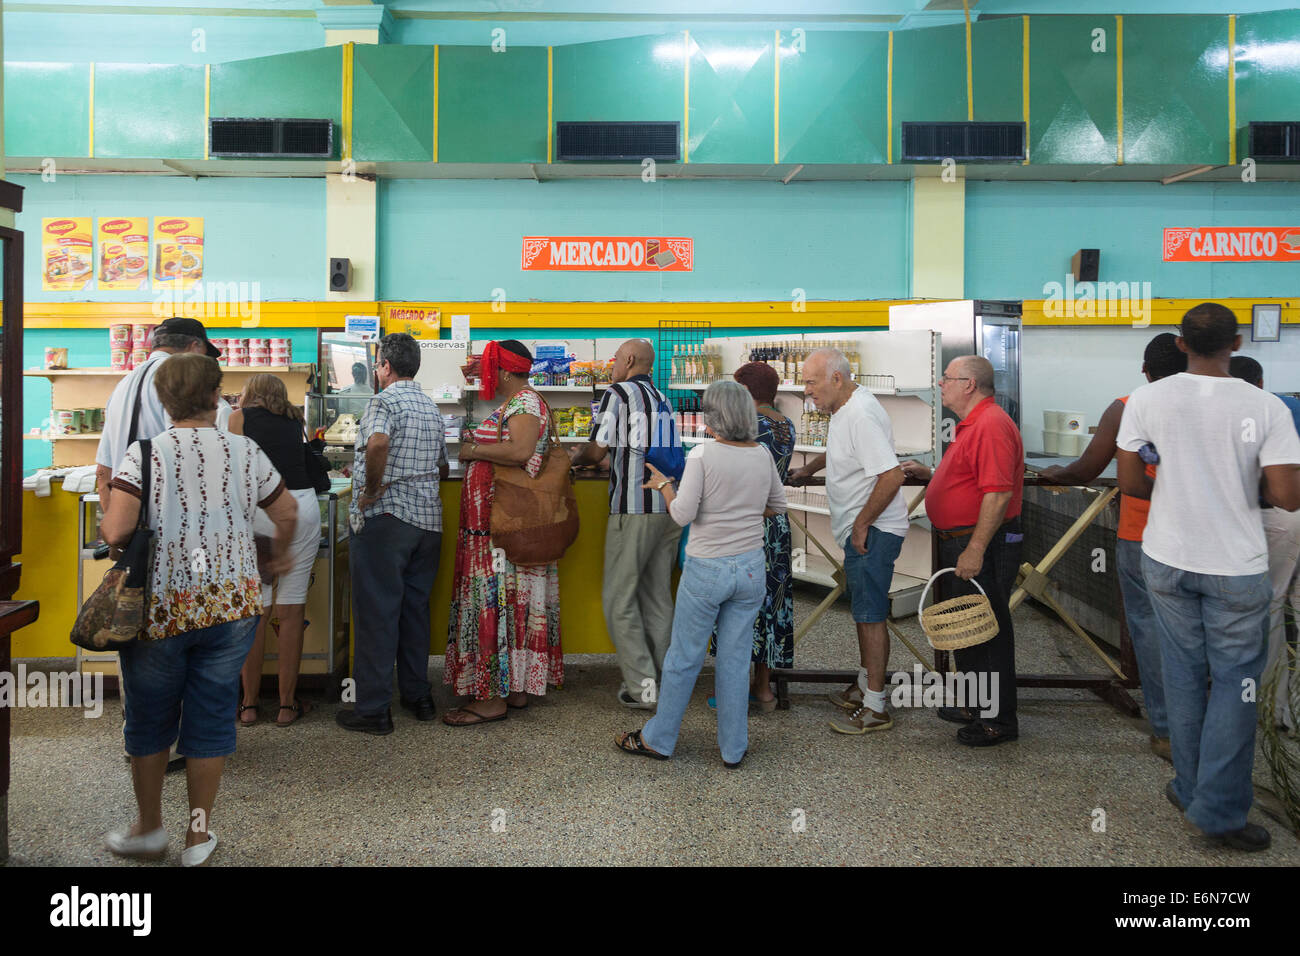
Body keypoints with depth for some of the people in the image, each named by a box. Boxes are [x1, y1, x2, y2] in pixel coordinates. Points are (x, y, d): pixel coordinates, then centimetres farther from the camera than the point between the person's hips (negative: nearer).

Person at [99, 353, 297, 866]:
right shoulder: (245, 452, 1)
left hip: (158, 605, -1)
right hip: (230, 601, 1)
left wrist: (105, 524, 8)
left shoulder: (142, 453, -7)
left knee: (149, 718, 17)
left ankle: (149, 828, 32)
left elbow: (116, 530, -16)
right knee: (212, 716, 11)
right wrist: (278, 555, 30)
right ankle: (199, 834, 22)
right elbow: (286, 515, 10)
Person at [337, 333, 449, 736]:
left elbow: (377, 444, -30)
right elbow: (443, 469, 25)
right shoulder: (432, 408, 16)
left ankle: (374, 709, 4)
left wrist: (372, 489, -19)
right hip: (428, 519, 7)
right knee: (415, 608, 16)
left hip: (383, 520, -7)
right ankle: (418, 695, 24)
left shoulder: (384, 402, -9)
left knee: (376, 612, -1)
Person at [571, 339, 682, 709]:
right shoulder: (663, 399, 17)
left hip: (634, 509, -7)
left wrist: (575, 459, 14)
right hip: (670, 506, 7)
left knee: (620, 599, 1)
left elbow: (597, 451, -5)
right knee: (658, 598, 12)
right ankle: (662, 683, 16)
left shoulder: (618, 393, -4)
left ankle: (642, 687, -2)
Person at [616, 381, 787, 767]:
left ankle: (658, 739, 25)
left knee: (683, 658, 10)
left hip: (706, 571, -4)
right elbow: (778, 505, 13)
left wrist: (662, 484, 0)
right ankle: (733, 748, 22)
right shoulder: (763, 455, 1)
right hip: (751, 569, 4)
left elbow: (683, 515, -16)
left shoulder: (702, 455, -15)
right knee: (736, 659, 13)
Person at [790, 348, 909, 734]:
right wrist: (808, 470, 38)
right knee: (864, 611, 19)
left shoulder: (862, 416, -24)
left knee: (870, 615, -5)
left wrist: (862, 523, -22)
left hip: (873, 531, -11)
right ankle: (863, 687, 33)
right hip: (859, 529, 11)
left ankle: (875, 709, 2)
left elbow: (892, 476, -30)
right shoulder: (844, 408, 9)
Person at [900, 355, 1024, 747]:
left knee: (987, 630, -2)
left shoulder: (992, 425, -18)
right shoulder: (972, 424, 17)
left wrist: (975, 550, -27)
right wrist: (927, 474, 18)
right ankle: (973, 704, 32)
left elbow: (998, 493, -26)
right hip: (963, 542, 11)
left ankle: (998, 719, 8)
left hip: (983, 545, -11)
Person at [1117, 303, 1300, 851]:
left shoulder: (1146, 400, -8)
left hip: (1167, 560, 2)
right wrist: (1245, 485, 7)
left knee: (1183, 674, 16)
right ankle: (1220, 811, 15)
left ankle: (1190, 789, 29)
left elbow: (1129, 484, -5)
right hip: (1236, 569, -2)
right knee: (1234, 682, 10)